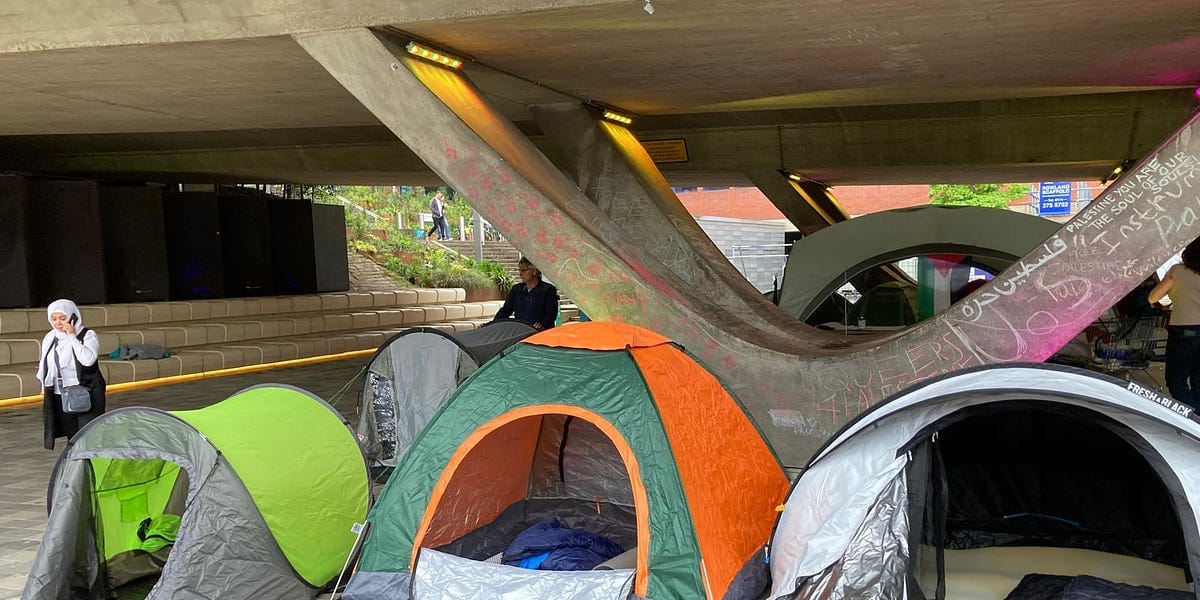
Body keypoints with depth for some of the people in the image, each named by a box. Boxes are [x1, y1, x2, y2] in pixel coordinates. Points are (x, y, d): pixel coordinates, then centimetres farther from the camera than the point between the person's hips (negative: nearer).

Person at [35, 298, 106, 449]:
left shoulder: (88, 335, -7)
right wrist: (45, 387, 19)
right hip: (59, 396, 5)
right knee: (71, 435, 8)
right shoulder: (50, 338, 9)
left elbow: (88, 359, -24)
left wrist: (72, 337, -20)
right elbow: (44, 365, 20)